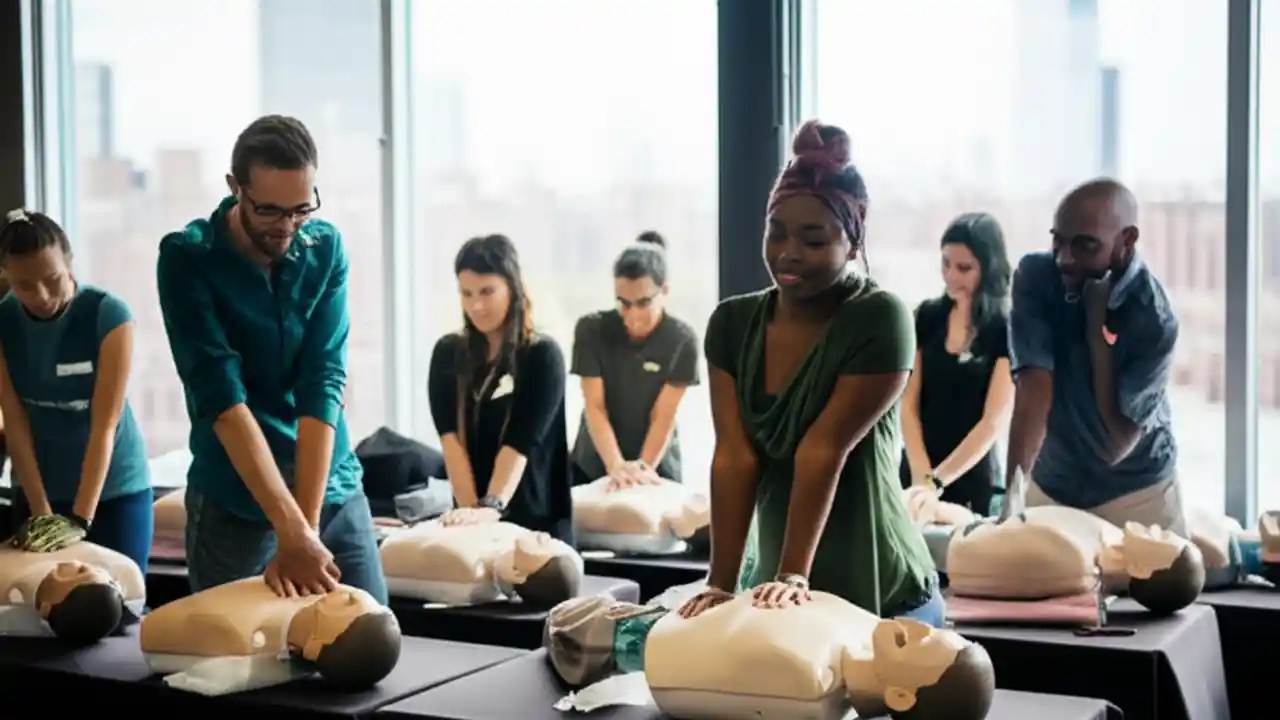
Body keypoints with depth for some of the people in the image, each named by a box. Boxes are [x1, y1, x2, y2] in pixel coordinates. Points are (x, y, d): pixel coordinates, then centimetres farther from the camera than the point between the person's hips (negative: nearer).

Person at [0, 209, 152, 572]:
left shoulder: (108, 315, -18)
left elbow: (105, 424, -20)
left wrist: (80, 519, -25)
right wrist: (41, 512, -15)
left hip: (115, 489, -3)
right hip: (37, 488, 3)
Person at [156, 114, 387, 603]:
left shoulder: (326, 249, -4)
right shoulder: (186, 258, -12)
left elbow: (323, 384, -12)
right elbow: (222, 398, -21)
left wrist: (306, 525, -22)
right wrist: (292, 532, -29)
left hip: (334, 491, 3)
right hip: (234, 503, -3)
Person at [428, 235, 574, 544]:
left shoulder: (543, 355, -5)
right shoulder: (448, 353, 6)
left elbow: (520, 443, -16)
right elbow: (451, 437, -5)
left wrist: (491, 507, -30)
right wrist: (471, 508, -18)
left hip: (537, 519, -3)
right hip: (476, 517, 3)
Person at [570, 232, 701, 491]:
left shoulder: (682, 340, -11)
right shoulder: (591, 330, -9)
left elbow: (664, 416, -13)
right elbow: (594, 408, -14)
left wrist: (644, 467, -25)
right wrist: (616, 466, -27)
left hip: (657, 470, -1)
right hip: (593, 466, 1)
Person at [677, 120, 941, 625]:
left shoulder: (879, 320, -13)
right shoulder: (732, 323, 2)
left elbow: (825, 449, -19)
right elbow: (734, 455, -6)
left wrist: (794, 575, -21)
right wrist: (721, 582, -12)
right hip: (772, 586, 4)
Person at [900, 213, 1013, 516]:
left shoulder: (1007, 330, -7)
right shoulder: (927, 316, 3)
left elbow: (994, 421, -12)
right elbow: (909, 404, 1)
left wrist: (936, 481, -18)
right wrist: (921, 474, -11)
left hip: (971, 480, -3)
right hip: (915, 471, 3)